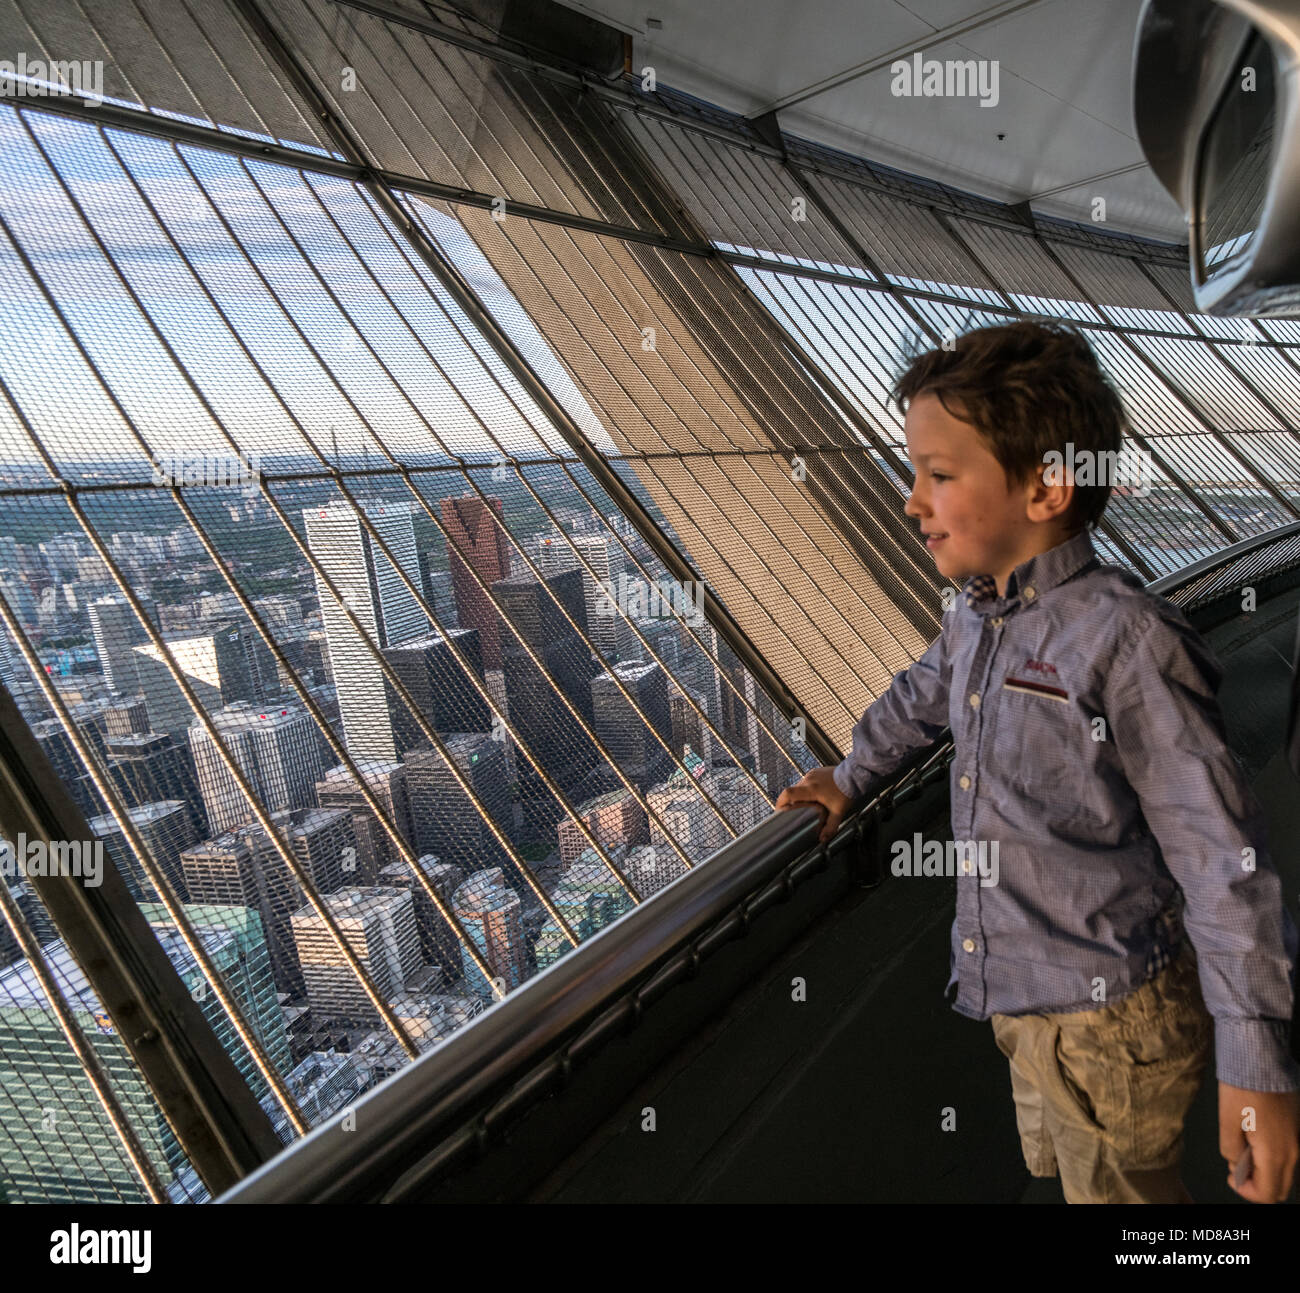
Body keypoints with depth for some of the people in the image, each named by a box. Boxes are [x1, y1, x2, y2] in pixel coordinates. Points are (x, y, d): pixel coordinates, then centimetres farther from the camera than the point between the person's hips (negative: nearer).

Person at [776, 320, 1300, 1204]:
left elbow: (1223, 861, -23)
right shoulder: (974, 619, 0)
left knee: (1121, 1187, 16)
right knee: (1060, 1170, 27)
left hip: (1110, 1017, -7)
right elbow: (921, 698, 22)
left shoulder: (1126, 640, -24)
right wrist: (850, 779, 35)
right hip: (1018, 996, 7)